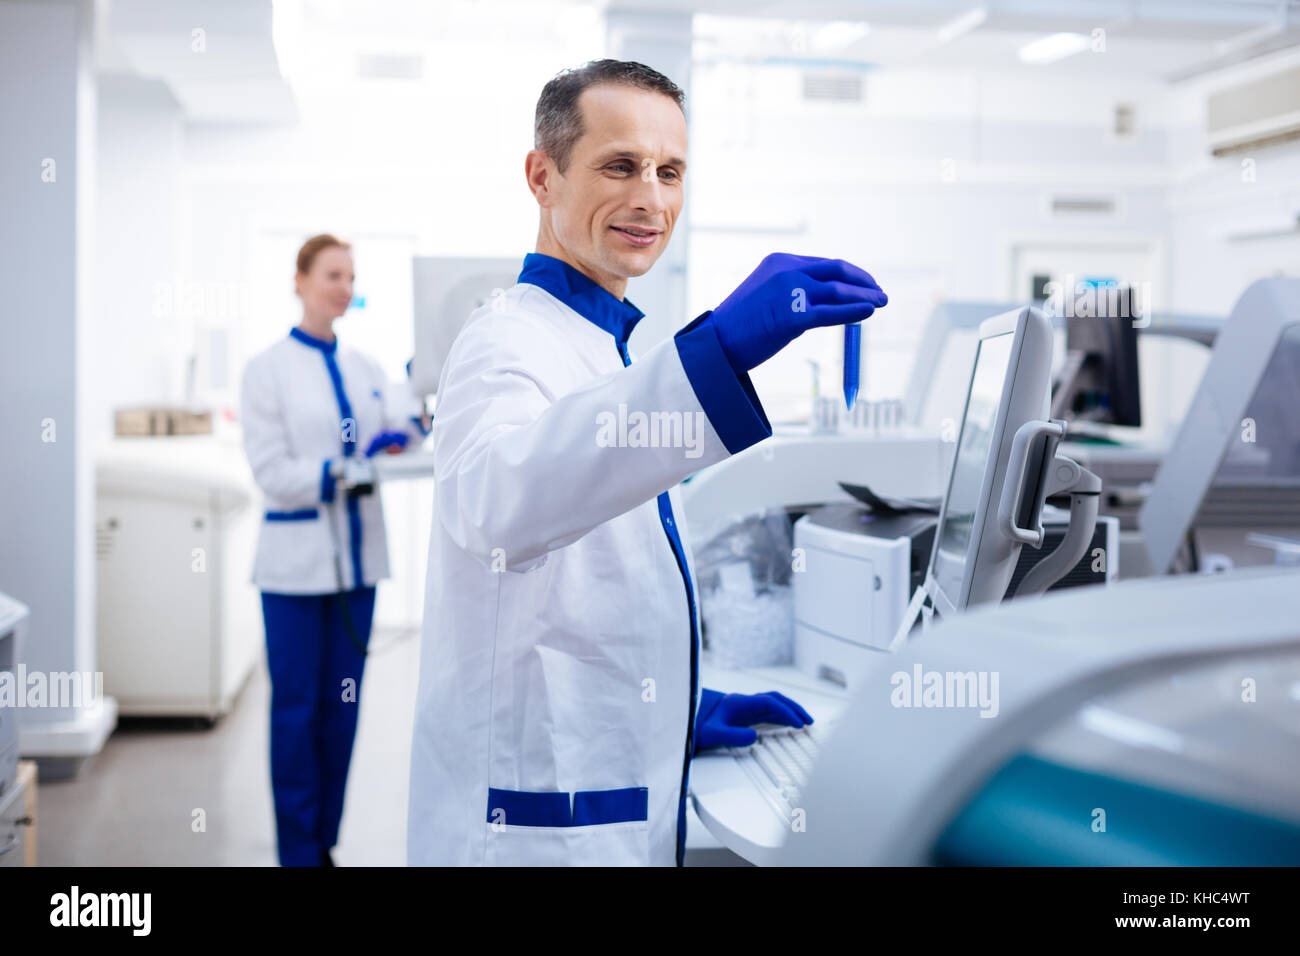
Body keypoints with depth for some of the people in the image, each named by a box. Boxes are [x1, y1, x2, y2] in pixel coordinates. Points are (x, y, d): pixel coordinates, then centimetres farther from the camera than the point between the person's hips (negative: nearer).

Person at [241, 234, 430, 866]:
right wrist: (348, 467, -23)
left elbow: (394, 445, 7)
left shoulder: (365, 369, 10)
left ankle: (326, 842, 21)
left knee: (341, 706, 10)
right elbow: (271, 471, -12)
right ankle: (298, 849, 12)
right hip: (297, 559, -5)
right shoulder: (268, 370, -5)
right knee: (297, 708, 2)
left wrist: (419, 413, -11)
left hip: (357, 557, 5)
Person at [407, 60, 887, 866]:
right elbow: (494, 499, -41)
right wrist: (717, 349, -49)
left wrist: (677, 705, 10)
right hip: (541, 823, -9)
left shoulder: (606, 345, 14)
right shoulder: (513, 339, -16)